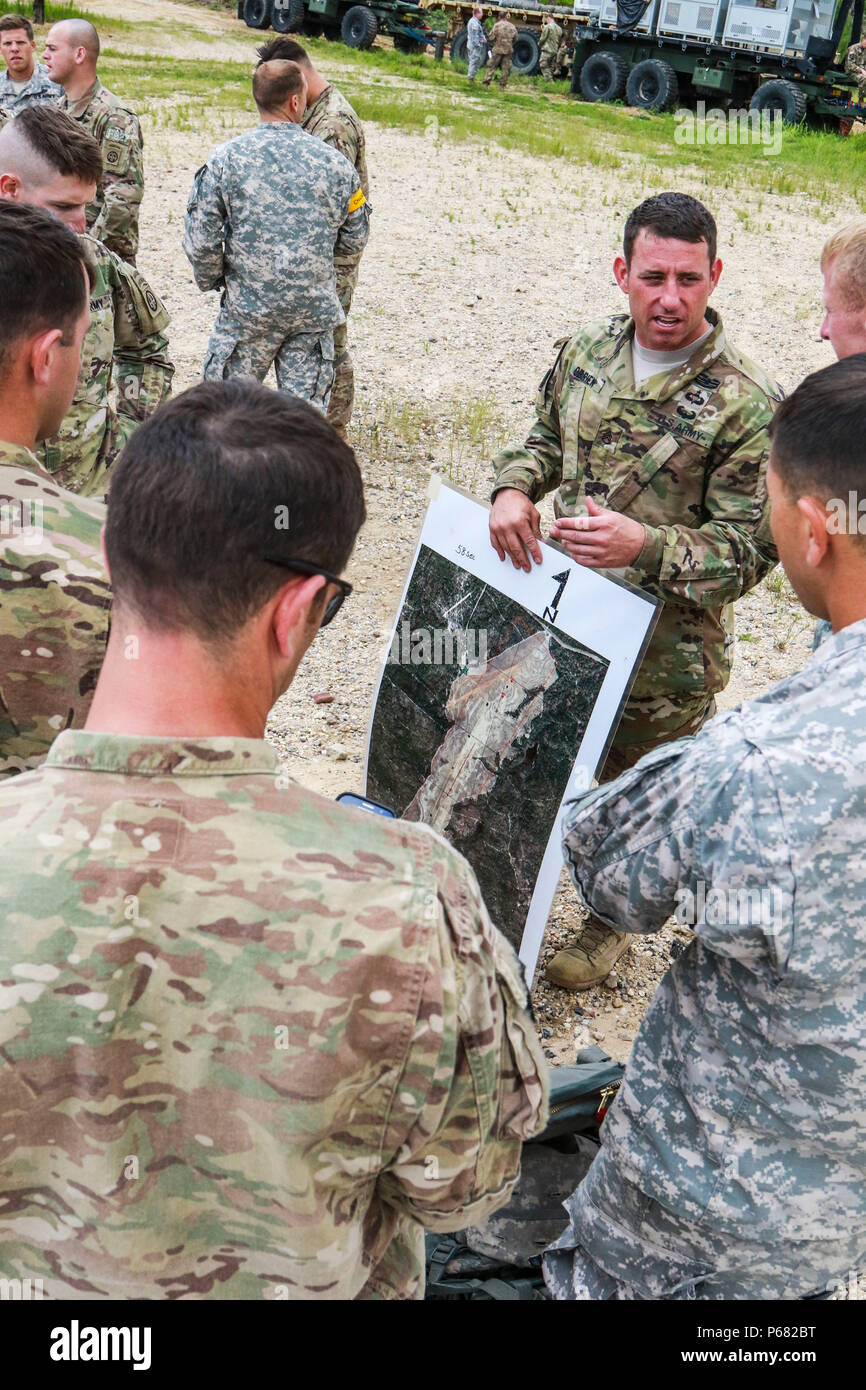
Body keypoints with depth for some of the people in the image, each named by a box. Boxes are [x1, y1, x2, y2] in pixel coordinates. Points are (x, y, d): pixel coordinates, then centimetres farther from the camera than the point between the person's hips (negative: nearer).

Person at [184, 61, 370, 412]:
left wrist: (211, 281, 12)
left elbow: (200, 241, -7)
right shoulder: (334, 162, -2)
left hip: (248, 308, -1)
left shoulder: (225, 159, -7)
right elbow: (355, 241, 7)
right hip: (315, 310, 1)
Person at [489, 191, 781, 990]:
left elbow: (749, 548, -15)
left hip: (667, 653, -4)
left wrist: (646, 547, -31)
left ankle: (608, 926, 41)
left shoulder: (746, 404, -16)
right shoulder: (584, 355, 0)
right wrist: (513, 487, -6)